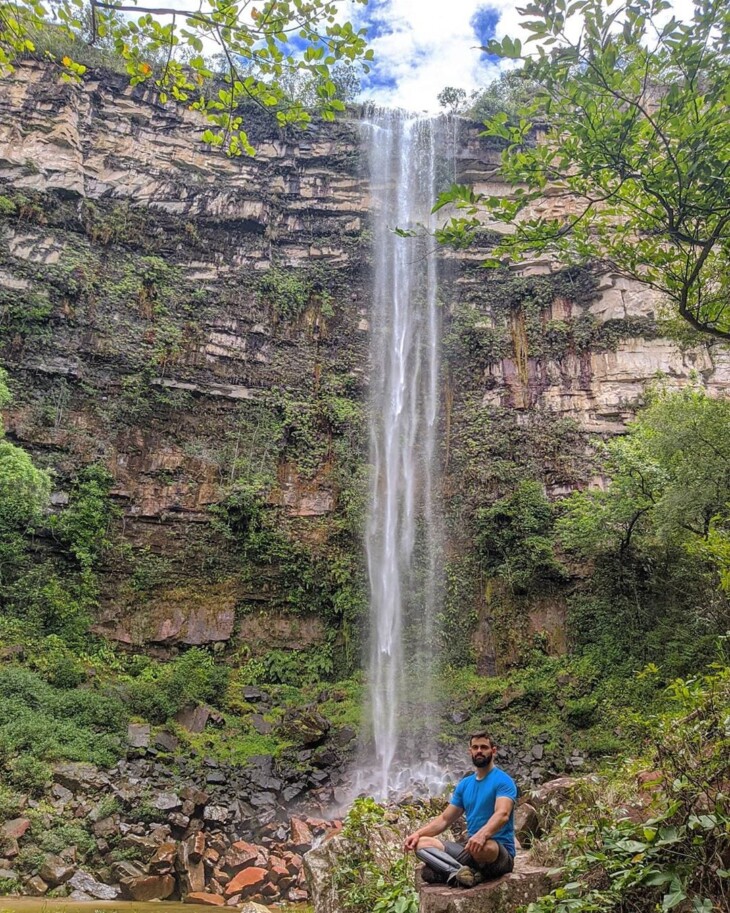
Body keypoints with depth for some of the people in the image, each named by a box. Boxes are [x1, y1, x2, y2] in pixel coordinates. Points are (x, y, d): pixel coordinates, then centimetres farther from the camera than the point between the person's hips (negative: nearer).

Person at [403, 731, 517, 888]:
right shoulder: (465, 784, 14)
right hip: (471, 849, 7)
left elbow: (502, 814, -25)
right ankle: (460, 871, -32)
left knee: (482, 846, -43)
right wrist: (418, 833, -1)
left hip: (500, 852, -7)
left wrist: (482, 834, -45)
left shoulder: (503, 781, -7)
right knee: (420, 843, -10)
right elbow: (445, 819, 15)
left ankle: (450, 871, -17)